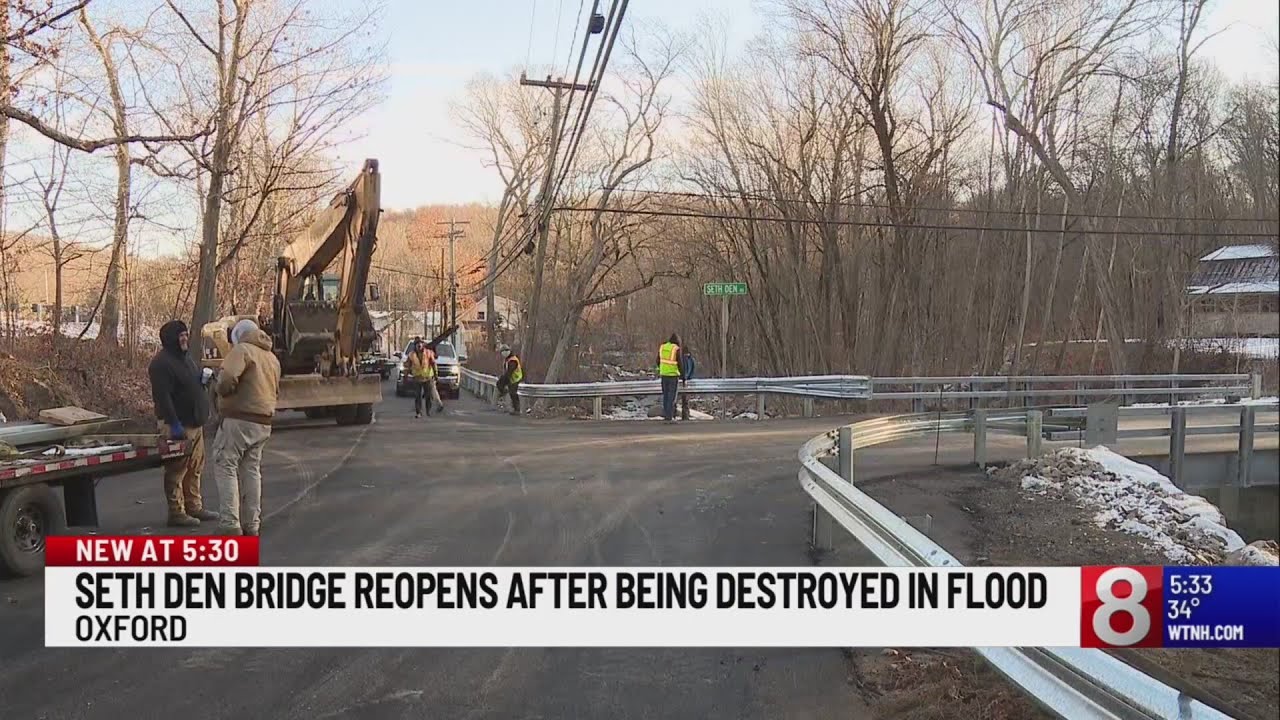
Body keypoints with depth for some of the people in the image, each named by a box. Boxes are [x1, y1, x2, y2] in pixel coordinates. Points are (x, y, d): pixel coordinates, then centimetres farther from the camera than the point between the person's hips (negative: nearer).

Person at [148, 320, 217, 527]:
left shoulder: (186, 357, 15)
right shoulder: (161, 363, -15)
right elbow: (162, 396, -22)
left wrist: (203, 378, 10)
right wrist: (173, 423, -25)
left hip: (195, 423, 10)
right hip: (179, 426, -9)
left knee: (195, 469, 15)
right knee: (176, 470, -3)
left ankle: (194, 506, 25)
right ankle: (176, 512, 3)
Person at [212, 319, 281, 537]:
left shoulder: (242, 350, -8)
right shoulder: (272, 357, 18)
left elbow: (228, 379, -21)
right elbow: (275, 390, 22)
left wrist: (218, 388, -2)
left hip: (239, 419, -8)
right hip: (264, 422, 8)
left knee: (226, 467, -1)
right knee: (251, 470, 14)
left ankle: (231, 524, -6)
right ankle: (251, 525, 18)